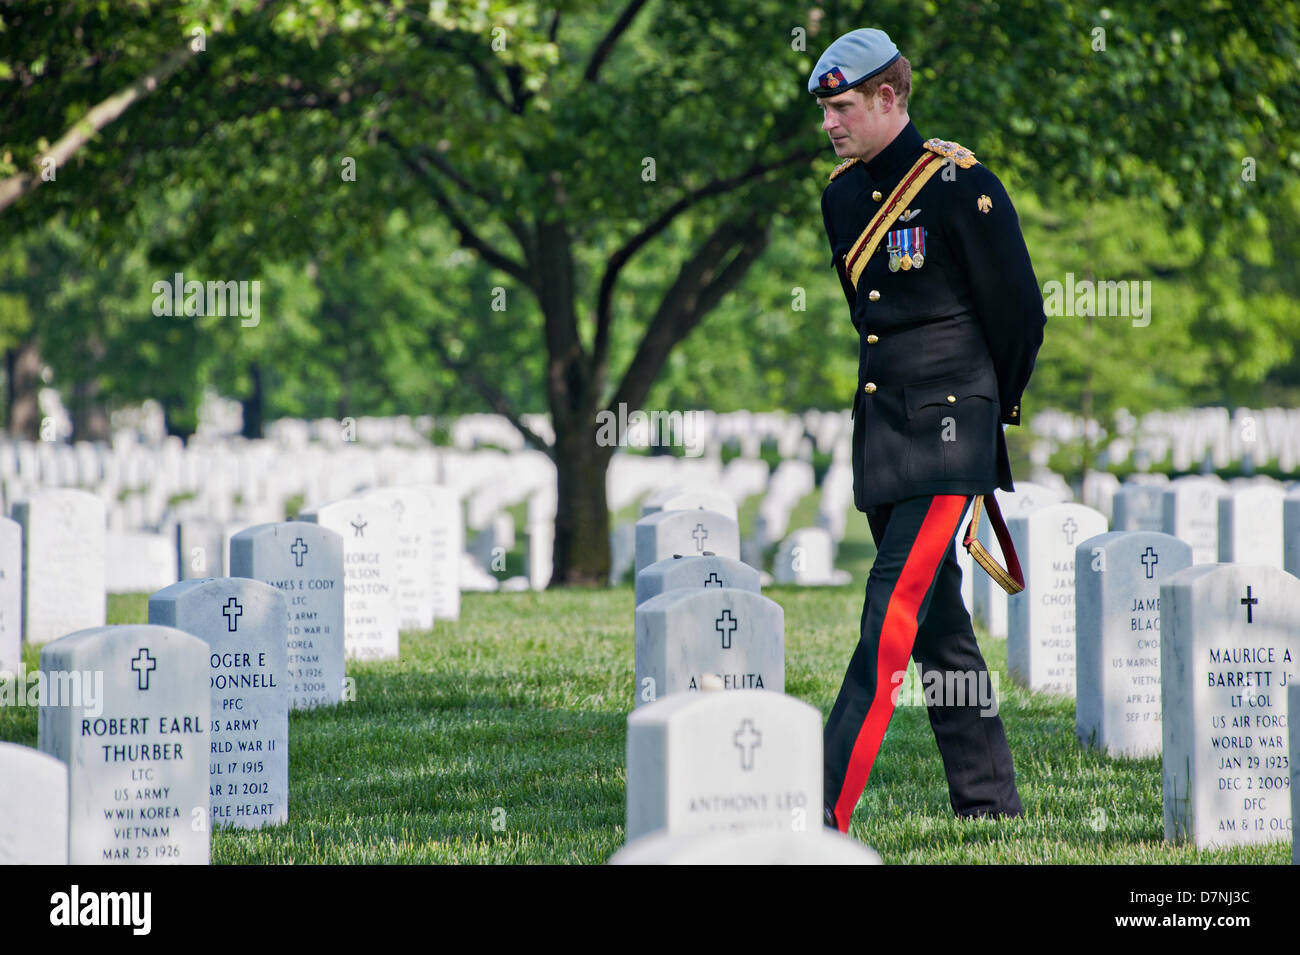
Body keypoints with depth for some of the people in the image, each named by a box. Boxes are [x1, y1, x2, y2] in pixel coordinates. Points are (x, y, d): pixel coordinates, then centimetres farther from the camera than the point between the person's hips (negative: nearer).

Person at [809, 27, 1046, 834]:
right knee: (938, 627, 10)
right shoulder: (843, 195, 11)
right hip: (882, 426, 8)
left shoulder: (961, 186, -11)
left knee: (892, 616, -14)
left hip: (949, 432, -8)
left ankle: (826, 818, -21)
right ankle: (991, 806, 18)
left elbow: (1022, 314, -4)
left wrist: (990, 406, 8)